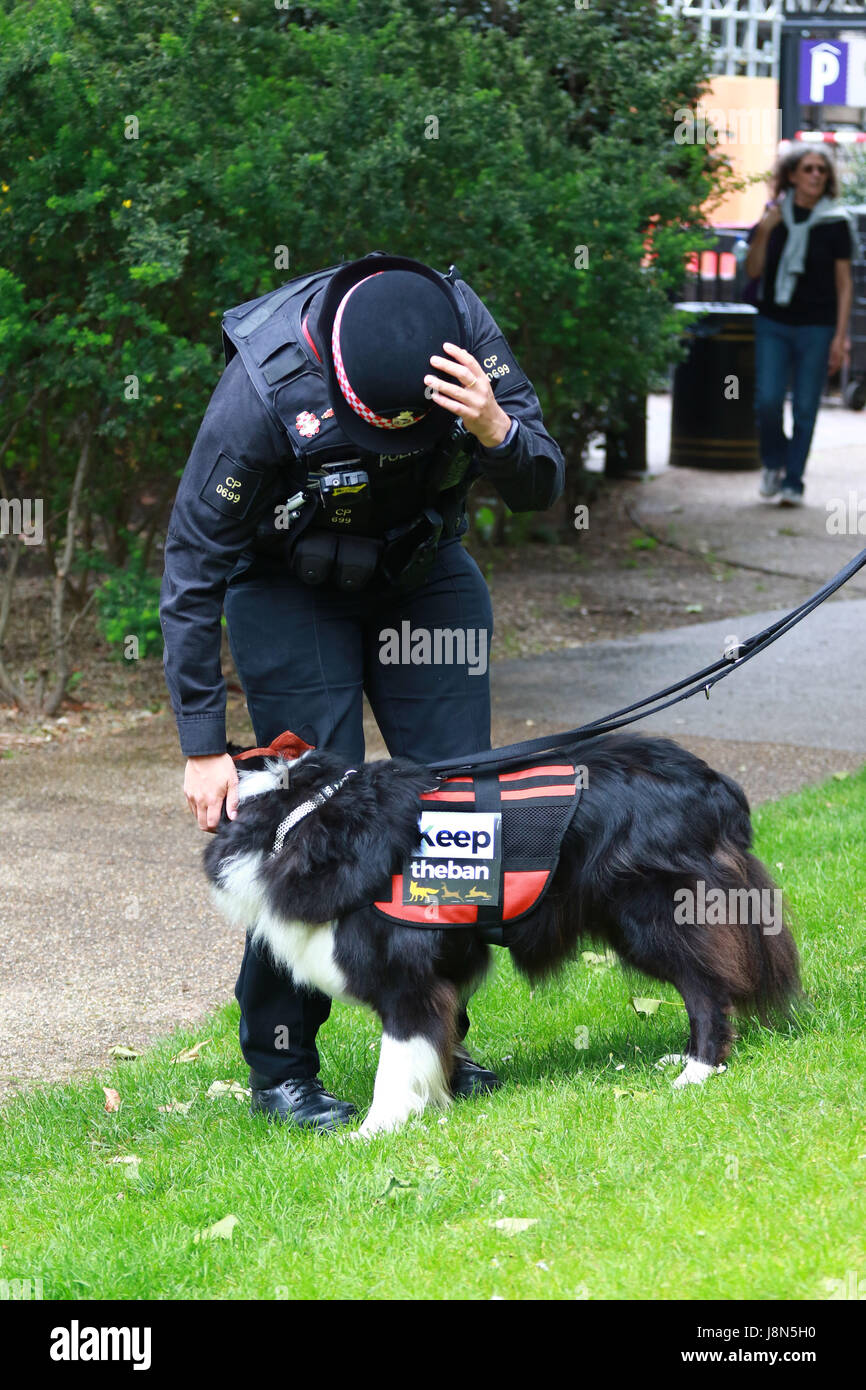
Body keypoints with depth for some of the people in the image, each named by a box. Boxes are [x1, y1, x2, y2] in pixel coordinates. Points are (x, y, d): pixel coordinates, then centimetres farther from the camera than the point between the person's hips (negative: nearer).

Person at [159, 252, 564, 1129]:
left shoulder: (465, 328, -24)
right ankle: (280, 1069, 1)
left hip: (424, 576, 4)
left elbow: (541, 489, -13)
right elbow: (191, 573, -23)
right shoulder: (262, 390, -33)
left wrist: (496, 432, -37)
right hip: (290, 591, -4)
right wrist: (204, 749, -23)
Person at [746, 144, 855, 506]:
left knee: (805, 408, -1)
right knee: (768, 399, -9)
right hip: (773, 323, 1)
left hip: (816, 327, -1)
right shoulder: (774, 215, 4)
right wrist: (763, 233, -15)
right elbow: (753, 271, 1)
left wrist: (840, 336, -3)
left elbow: (844, 283, 2)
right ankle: (772, 462, 19)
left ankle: (792, 482, 8)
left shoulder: (836, 223, 0)